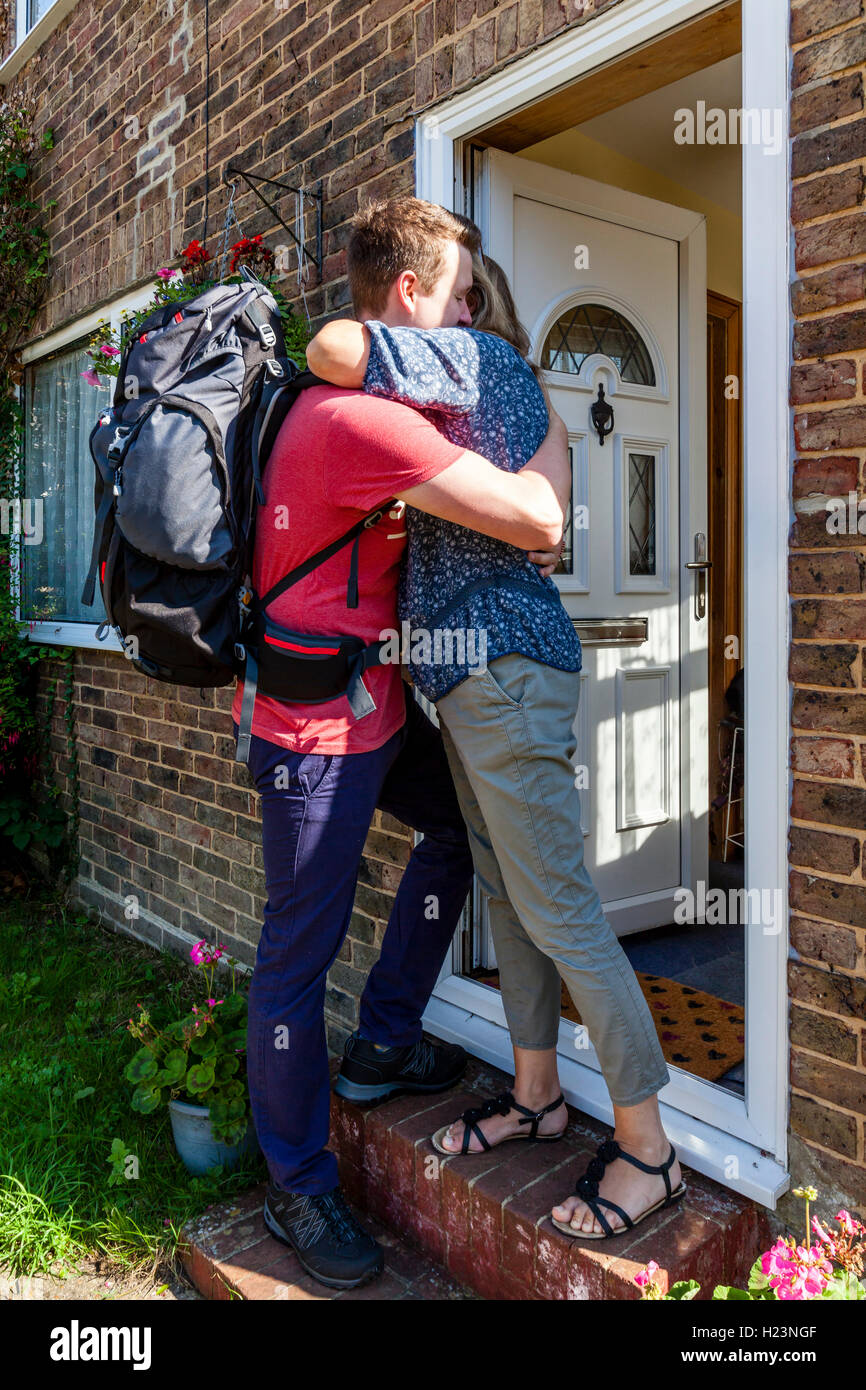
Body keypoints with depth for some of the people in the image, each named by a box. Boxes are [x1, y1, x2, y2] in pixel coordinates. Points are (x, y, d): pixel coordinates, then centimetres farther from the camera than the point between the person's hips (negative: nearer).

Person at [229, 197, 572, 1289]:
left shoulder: (343, 398, 10)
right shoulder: (366, 418, -23)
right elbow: (538, 521, -25)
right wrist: (556, 419, -5)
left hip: (372, 705, 10)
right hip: (312, 725, -10)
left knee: (464, 821, 22)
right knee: (300, 954, 3)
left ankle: (382, 1038, 32)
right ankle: (297, 1189, 22)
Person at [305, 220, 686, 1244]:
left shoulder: (478, 356, -7)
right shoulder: (467, 395, 22)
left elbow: (333, 348, -20)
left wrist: (350, 343, 3)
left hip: (506, 669, -10)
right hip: (472, 676, 10)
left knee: (556, 910, -5)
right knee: (504, 891, 15)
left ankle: (646, 1148, 9)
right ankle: (536, 1094, 30)